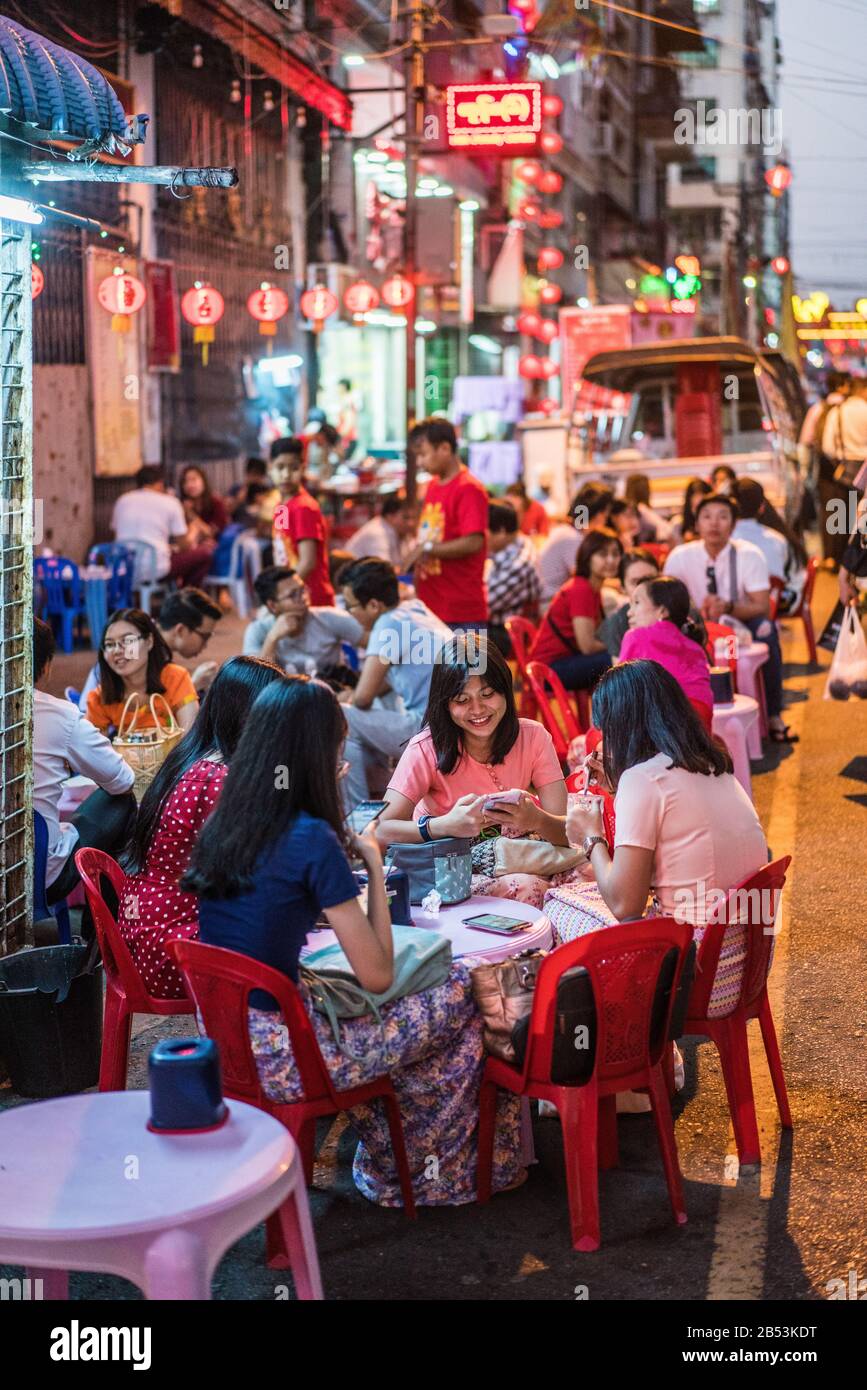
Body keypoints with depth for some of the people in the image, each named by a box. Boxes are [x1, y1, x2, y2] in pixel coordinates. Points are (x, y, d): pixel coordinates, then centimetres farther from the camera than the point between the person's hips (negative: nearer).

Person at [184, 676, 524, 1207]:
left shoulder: (222, 825, 2)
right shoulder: (312, 840, -20)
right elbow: (378, 975, -16)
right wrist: (374, 863, -6)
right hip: (277, 1058, -8)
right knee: (463, 1000, 7)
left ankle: (385, 1161, 37)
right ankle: (426, 1175, 28)